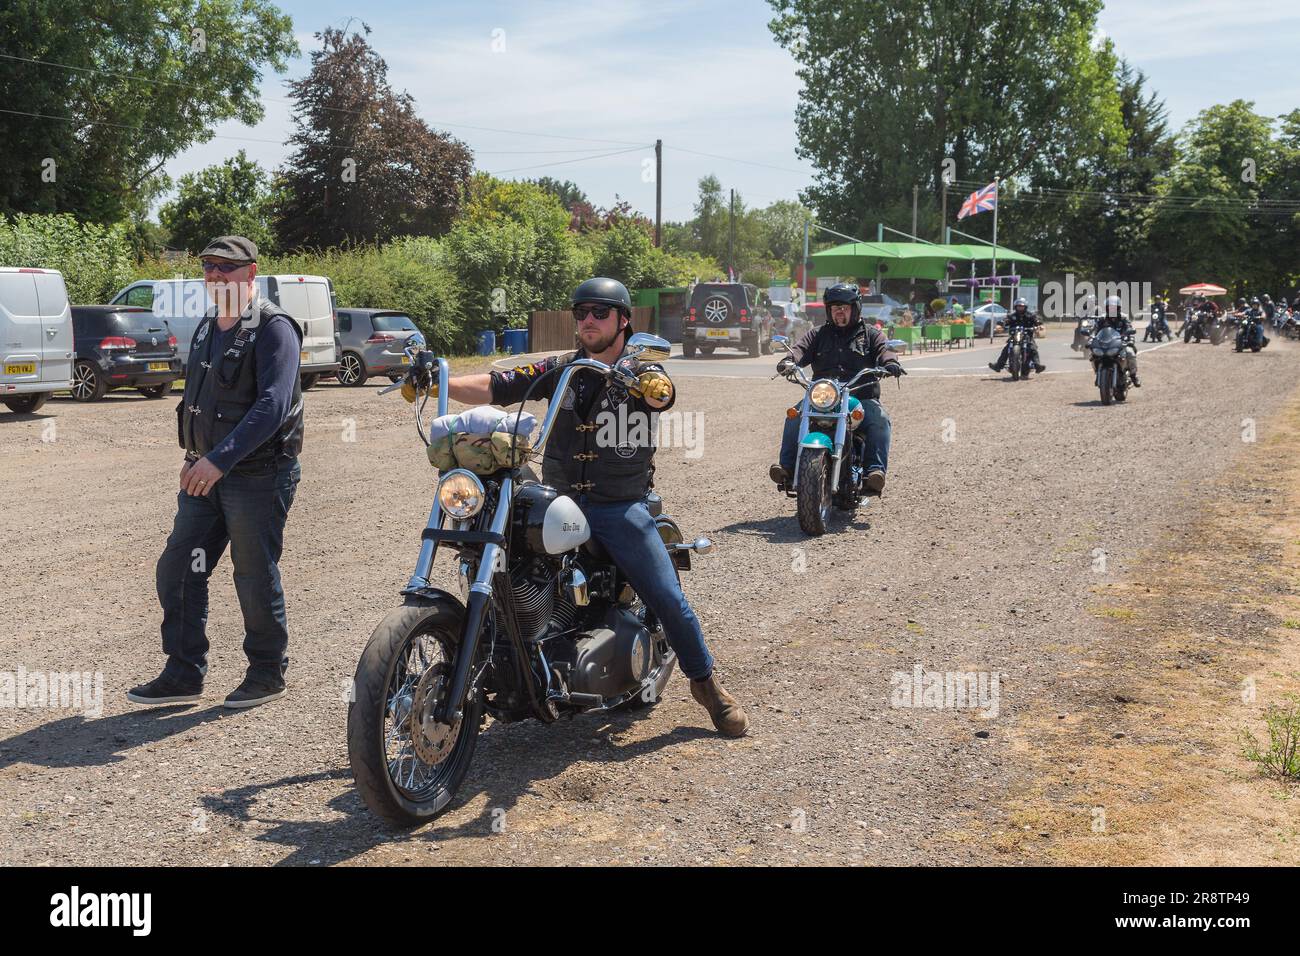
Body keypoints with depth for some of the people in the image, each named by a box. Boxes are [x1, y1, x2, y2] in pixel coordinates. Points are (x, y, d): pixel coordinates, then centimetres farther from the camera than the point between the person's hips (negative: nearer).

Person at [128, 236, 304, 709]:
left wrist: (219, 459, -30)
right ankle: (184, 673, 17)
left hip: (259, 475, -8)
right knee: (178, 570, 7)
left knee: (255, 578, 3)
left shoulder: (273, 328, -14)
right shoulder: (208, 327, 13)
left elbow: (272, 405, -25)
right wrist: (193, 456, 15)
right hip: (207, 472, 8)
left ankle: (267, 672, 20)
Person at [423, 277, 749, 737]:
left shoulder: (644, 368, 0)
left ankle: (707, 683, 13)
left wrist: (651, 385, -47)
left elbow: (662, 393, -24)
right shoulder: (560, 368, 7)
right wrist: (438, 383, -16)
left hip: (621, 506, -3)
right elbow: (495, 387, -1)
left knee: (668, 599, -8)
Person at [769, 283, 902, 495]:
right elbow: (802, 348, 1)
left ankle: (875, 470, -35)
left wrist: (891, 363, -28)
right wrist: (789, 361, -23)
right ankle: (787, 466, -24)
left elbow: (884, 349, -3)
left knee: (880, 420, -31)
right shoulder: (818, 334, 20)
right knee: (795, 416, -24)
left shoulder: (871, 334, 16)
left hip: (862, 397, -1)